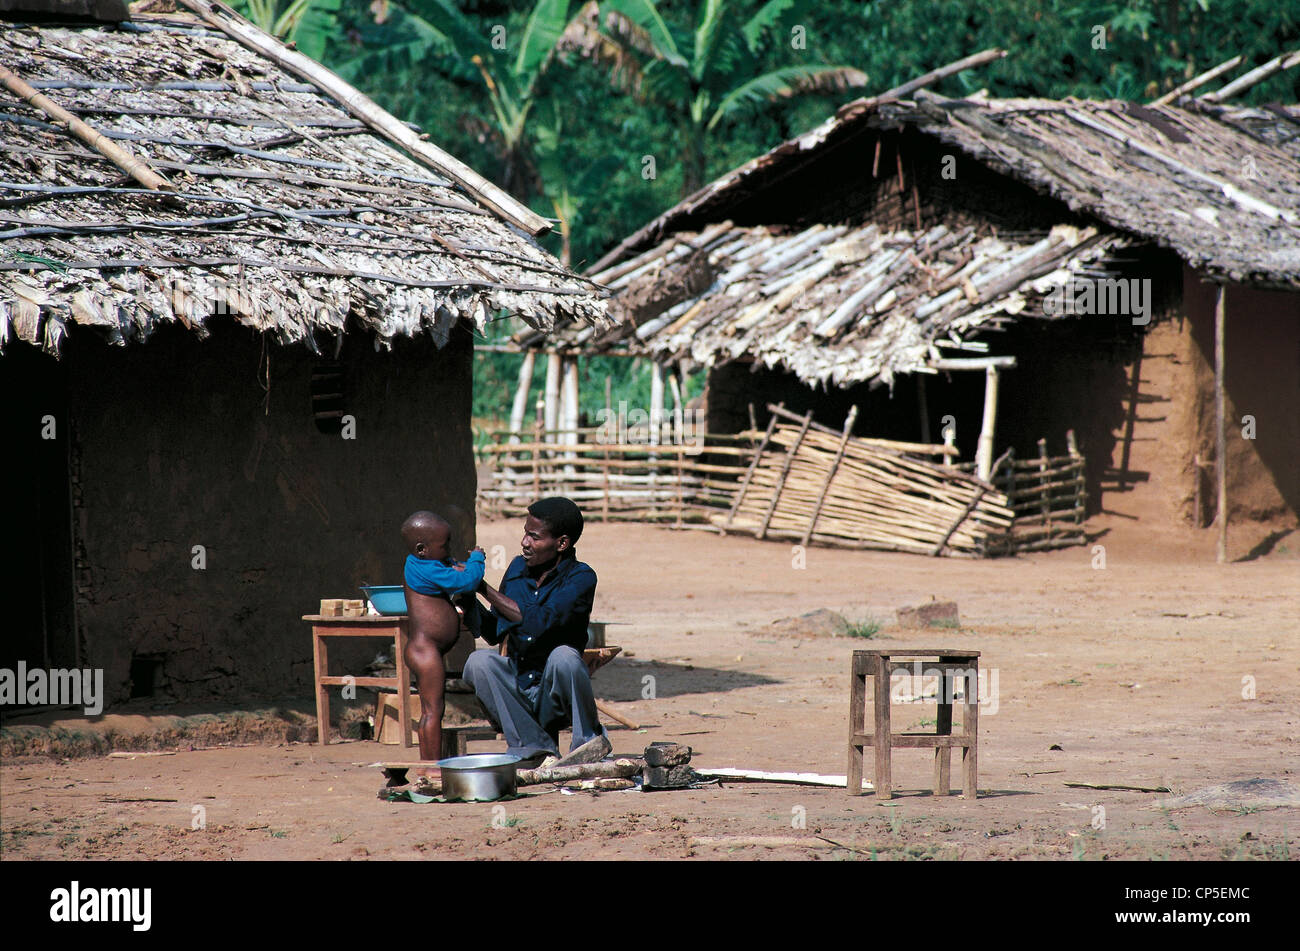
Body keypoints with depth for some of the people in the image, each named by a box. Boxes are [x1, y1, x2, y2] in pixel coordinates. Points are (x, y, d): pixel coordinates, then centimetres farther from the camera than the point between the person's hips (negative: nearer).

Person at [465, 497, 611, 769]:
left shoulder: (580, 578, -10)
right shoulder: (518, 568, 8)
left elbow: (538, 621, -26)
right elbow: (494, 634, 14)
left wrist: (483, 587, -21)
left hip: (556, 696, -5)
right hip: (517, 690, 5)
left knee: (563, 656, -34)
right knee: (479, 661, -23)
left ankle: (588, 742, -12)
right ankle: (538, 750, -22)